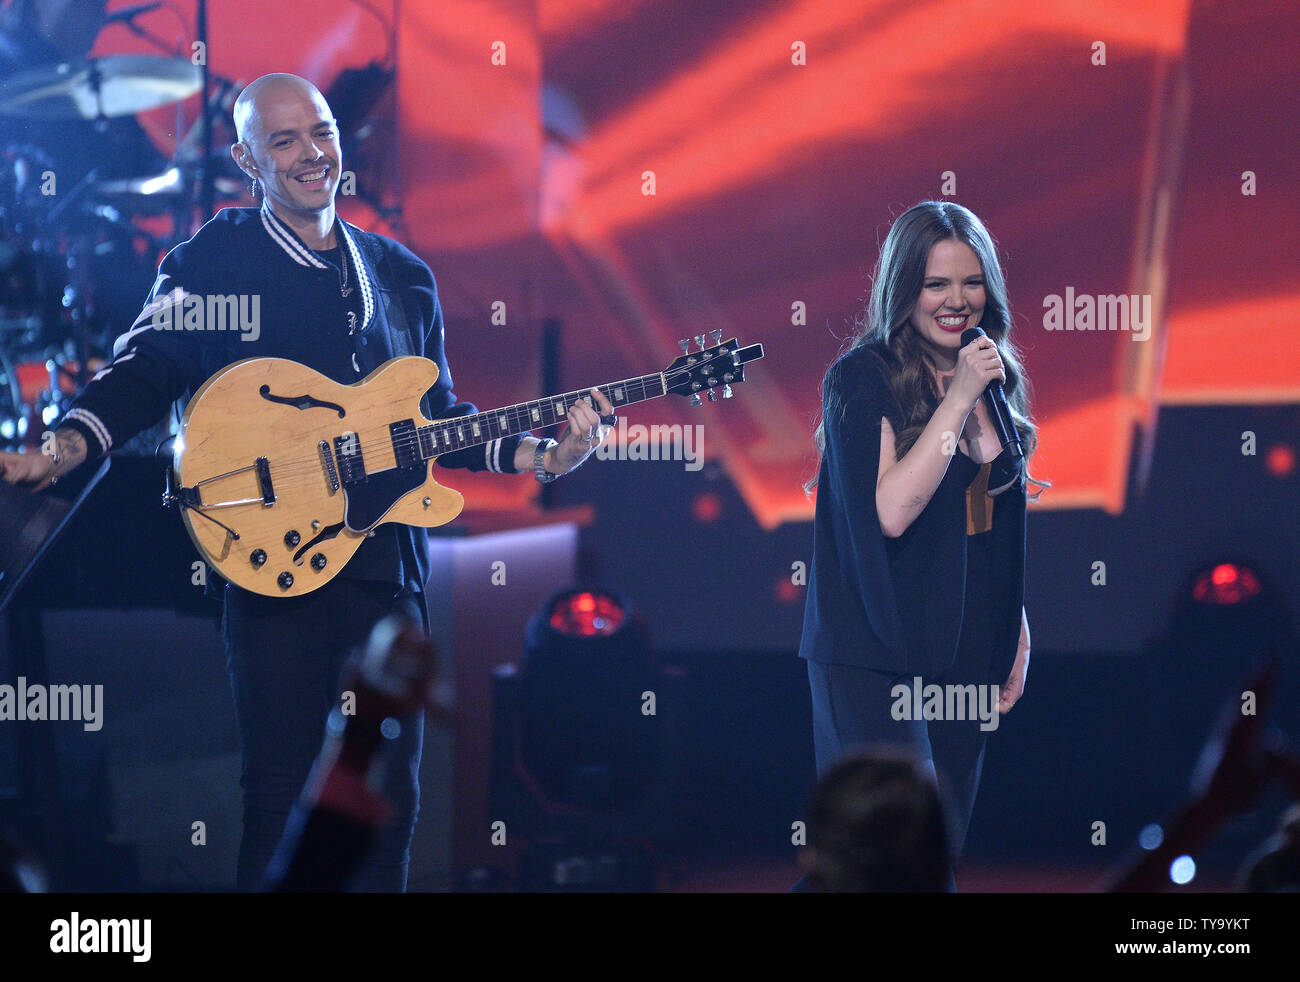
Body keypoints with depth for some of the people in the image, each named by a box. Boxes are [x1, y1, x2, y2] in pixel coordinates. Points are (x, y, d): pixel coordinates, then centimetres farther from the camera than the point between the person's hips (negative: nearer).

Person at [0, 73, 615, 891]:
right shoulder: (213, 262, 2)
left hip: (389, 564, 5)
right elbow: (142, 374, -4)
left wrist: (536, 457, 9)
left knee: (390, 796, 6)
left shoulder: (402, 276, 17)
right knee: (280, 797, -7)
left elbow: (439, 414, 22)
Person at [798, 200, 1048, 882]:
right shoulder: (862, 378, -9)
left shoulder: (995, 377, 11)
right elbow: (890, 511, -21)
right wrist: (958, 401, -20)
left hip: (966, 648, 7)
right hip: (875, 652, -7)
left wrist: (1016, 634, 18)